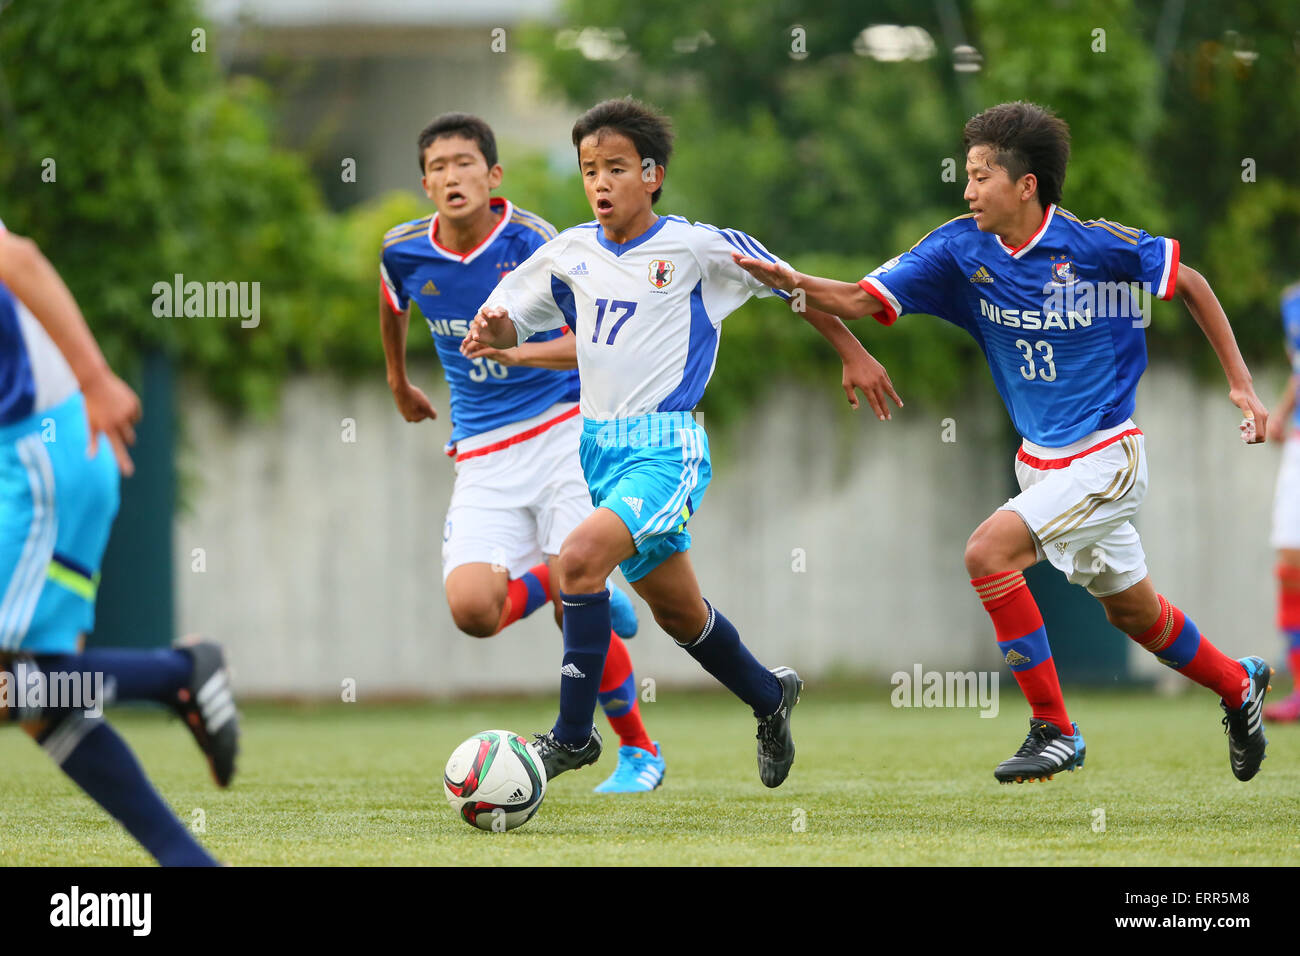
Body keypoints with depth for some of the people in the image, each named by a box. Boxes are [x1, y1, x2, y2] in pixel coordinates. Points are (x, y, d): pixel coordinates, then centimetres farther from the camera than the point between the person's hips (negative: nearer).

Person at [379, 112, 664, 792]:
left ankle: (638, 751, 10)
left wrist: (519, 352, -32)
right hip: (482, 456, 3)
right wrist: (398, 381, 35)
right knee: (473, 608, -18)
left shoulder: (531, 244, -13)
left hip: (563, 429, -3)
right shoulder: (405, 251, -1)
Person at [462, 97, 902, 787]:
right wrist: (494, 329, -9)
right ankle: (769, 698, 43)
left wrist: (853, 355, 12)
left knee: (581, 557, -27)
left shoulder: (697, 247, -8)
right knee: (676, 610, 17)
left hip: (666, 448, -6)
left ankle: (572, 735, -18)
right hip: (601, 445, 6)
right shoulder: (569, 253, 5)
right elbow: (512, 320, 15)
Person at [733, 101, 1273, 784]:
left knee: (989, 552, -22)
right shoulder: (963, 249, -5)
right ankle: (1237, 684, 45)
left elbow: (1189, 283, -4)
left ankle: (1054, 731, -13)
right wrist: (791, 282, -26)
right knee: (1130, 610, 19)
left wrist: (1240, 384, -3)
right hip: (1040, 461, 6)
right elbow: (861, 298, -8)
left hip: (1104, 456, -6)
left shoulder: (1098, 245, -18)